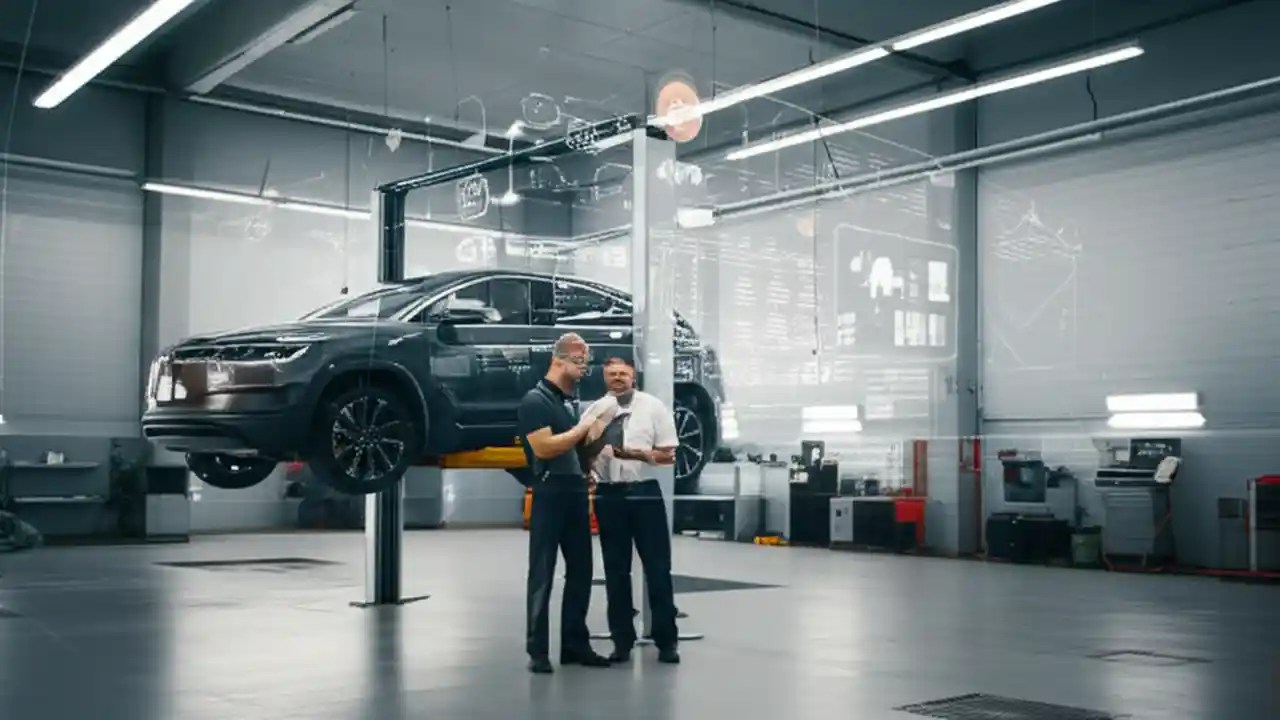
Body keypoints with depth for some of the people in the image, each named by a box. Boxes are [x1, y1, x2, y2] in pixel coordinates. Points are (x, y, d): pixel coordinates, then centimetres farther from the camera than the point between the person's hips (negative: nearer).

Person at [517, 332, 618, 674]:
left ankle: (575, 644, 17)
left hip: (576, 494, 8)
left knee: (581, 571, 9)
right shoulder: (536, 400, -7)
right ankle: (537, 651, 3)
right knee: (542, 575, -2)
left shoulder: (572, 401, 17)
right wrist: (584, 427, -15)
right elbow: (544, 447, -19)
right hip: (549, 494, -8)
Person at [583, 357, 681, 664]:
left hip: (644, 493, -2)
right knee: (615, 570, 10)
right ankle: (622, 640, 20)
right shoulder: (595, 410, 6)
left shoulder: (654, 407, -1)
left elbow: (668, 454, -3)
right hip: (609, 495, 2)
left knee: (658, 567, 3)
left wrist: (638, 454, -18)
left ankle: (666, 640, 14)